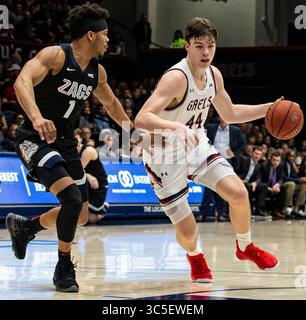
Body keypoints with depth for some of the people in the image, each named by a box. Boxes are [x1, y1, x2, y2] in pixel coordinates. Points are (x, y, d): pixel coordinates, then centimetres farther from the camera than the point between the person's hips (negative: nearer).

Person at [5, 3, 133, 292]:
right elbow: (22, 81, -33)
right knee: (72, 198, -24)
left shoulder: (97, 71, 7)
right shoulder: (55, 55, -17)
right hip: (36, 139, -8)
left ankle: (24, 227, 34)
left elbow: (110, 102, 27)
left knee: (80, 215, 10)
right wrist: (37, 118, -50)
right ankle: (63, 267, -6)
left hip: (65, 143, 8)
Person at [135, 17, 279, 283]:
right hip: (166, 158, -6)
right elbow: (141, 119, -39)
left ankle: (246, 247, 18)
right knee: (187, 230, -3)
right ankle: (195, 256, 35)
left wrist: (269, 109, 5)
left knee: (239, 194, -11)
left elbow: (229, 114, 15)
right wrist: (175, 126, -55)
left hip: (197, 147, 6)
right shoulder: (176, 78, -28)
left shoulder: (214, 75, -3)